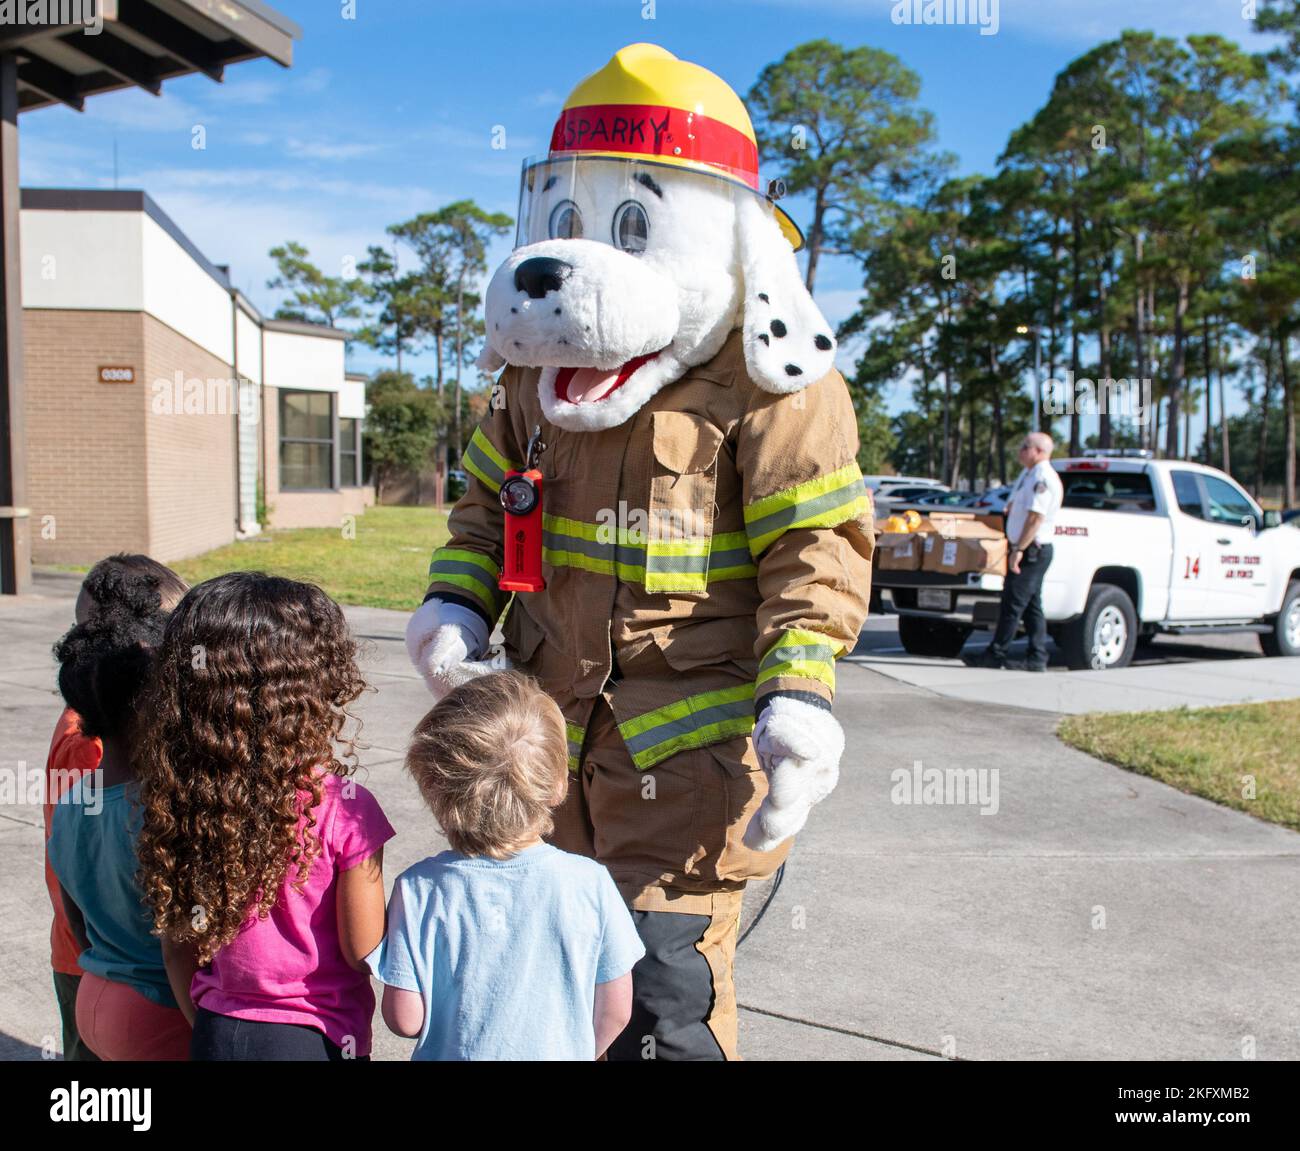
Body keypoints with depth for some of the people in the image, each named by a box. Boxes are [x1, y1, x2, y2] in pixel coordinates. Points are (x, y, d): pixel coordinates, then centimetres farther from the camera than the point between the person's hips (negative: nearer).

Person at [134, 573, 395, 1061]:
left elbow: (176, 950, 2)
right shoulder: (344, 810, -22)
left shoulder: (182, 801, -8)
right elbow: (362, 950, -14)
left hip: (217, 1036, 4)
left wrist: (208, 1028, 16)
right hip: (314, 1038, -4)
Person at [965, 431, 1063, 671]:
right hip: (1027, 551, 10)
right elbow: (1013, 506, 29)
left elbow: (1036, 518, -24)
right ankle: (1037, 658, 11)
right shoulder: (1028, 473, 17)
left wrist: (1019, 550, -25)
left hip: (1033, 551, -10)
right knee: (1031, 606, 9)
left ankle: (995, 654, -5)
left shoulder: (1043, 478, -16)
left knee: (1013, 604, -8)